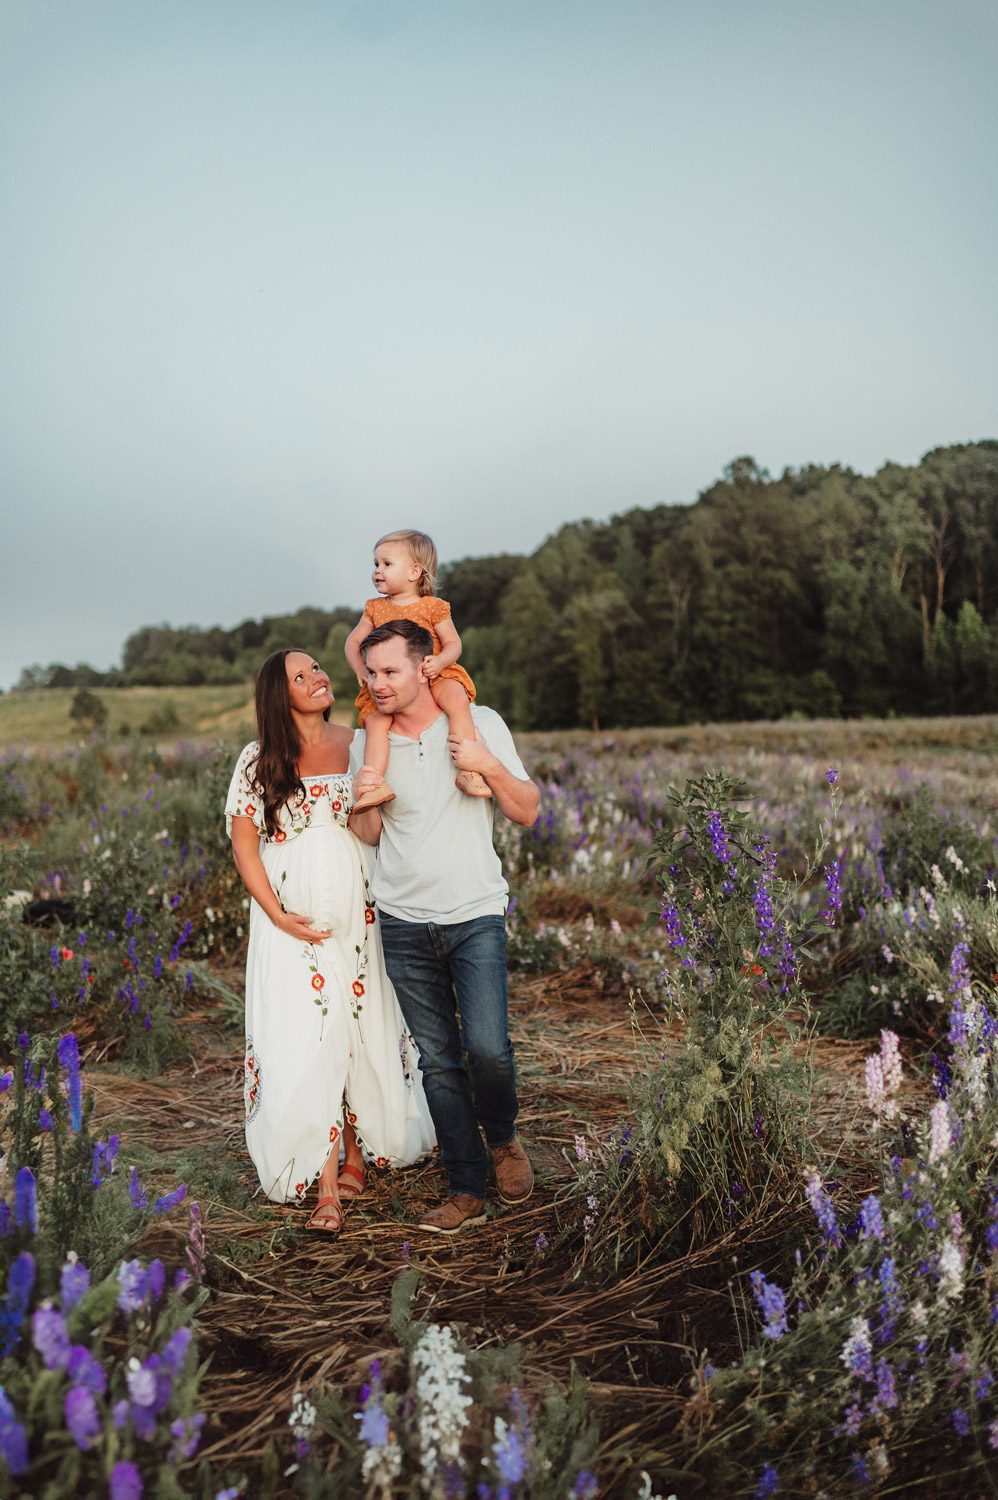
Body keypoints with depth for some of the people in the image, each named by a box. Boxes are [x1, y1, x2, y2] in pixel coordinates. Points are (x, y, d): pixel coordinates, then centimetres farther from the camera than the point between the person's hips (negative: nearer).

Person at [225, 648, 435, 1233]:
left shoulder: (358, 744, 5)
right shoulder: (259, 761, 1)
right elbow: (244, 845, 0)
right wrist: (278, 916, -9)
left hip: (356, 915, 2)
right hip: (293, 921, -2)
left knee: (361, 1033, 5)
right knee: (307, 1039, -5)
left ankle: (355, 1153, 24)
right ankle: (329, 1186, 1)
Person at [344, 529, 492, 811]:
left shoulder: (433, 607, 4)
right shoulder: (375, 609, 13)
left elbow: (453, 643, 3)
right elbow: (353, 641, 16)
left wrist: (439, 662, -20)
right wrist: (361, 669, -5)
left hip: (433, 677, -3)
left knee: (457, 700, -31)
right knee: (375, 721, -25)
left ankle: (469, 772, -32)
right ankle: (375, 783, -30)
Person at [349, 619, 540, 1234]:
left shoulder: (479, 723, 0)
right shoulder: (367, 743, 5)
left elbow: (527, 812, 2)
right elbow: (369, 836, 13)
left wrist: (490, 766, -15)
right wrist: (363, 800, -8)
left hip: (476, 913, -2)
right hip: (404, 923, 2)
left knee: (487, 1047, -14)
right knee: (437, 1061, 4)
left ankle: (503, 1138, 18)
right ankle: (467, 1190, 18)